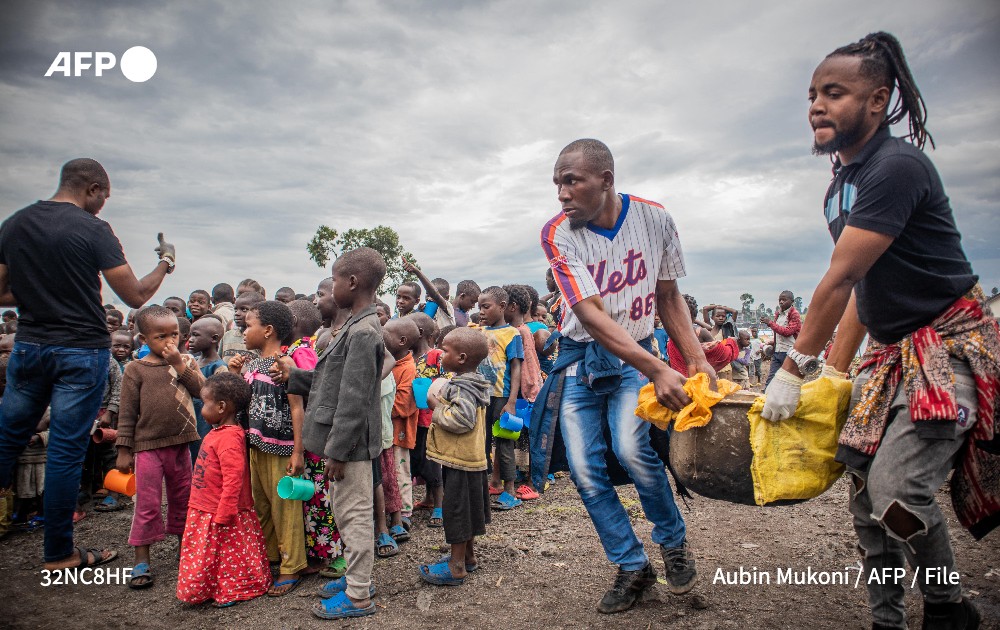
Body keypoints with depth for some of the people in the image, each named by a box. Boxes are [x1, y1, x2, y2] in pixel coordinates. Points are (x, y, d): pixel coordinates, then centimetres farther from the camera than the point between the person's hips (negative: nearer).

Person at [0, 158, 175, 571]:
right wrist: (165, 263, 7)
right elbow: (136, 296, -9)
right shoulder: (93, 230, -12)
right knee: (66, 451, 2)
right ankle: (59, 552, 14)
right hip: (82, 352, -5)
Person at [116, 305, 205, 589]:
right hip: (148, 446, -3)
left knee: (182, 500, 15)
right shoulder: (136, 369, -4)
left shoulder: (186, 361, 4)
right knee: (147, 505, 1)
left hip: (180, 444, 3)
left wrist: (180, 365, -16)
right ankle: (141, 562, 12)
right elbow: (127, 412, -3)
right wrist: (124, 450, -4)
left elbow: (202, 390, -11)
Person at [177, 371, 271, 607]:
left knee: (230, 559, 7)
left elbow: (233, 480, -28)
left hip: (223, 517, -10)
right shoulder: (218, 432, 8)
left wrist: (222, 517, -24)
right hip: (205, 513, 10)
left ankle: (230, 592, 22)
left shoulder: (229, 437, -25)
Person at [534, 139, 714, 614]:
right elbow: (591, 316, -24)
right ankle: (632, 567, 14)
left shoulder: (654, 218, -8)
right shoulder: (557, 234, -15)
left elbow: (669, 297, 3)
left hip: (636, 354, 0)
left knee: (630, 448, -23)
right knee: (585, 468, -5)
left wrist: (698, 360, -8)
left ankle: (674, 541, 5)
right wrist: (658, 371, -33)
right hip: (579, 358, 1)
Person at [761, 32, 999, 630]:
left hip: (952, 343, -9)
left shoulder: (897, 166, -19)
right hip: (893, 350, 9)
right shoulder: (839, 188, 10)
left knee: (897, 488, -19)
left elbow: (841, 279, -22)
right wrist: (835, 370, 10)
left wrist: (793, 369, -17)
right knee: (866, 488, 6)